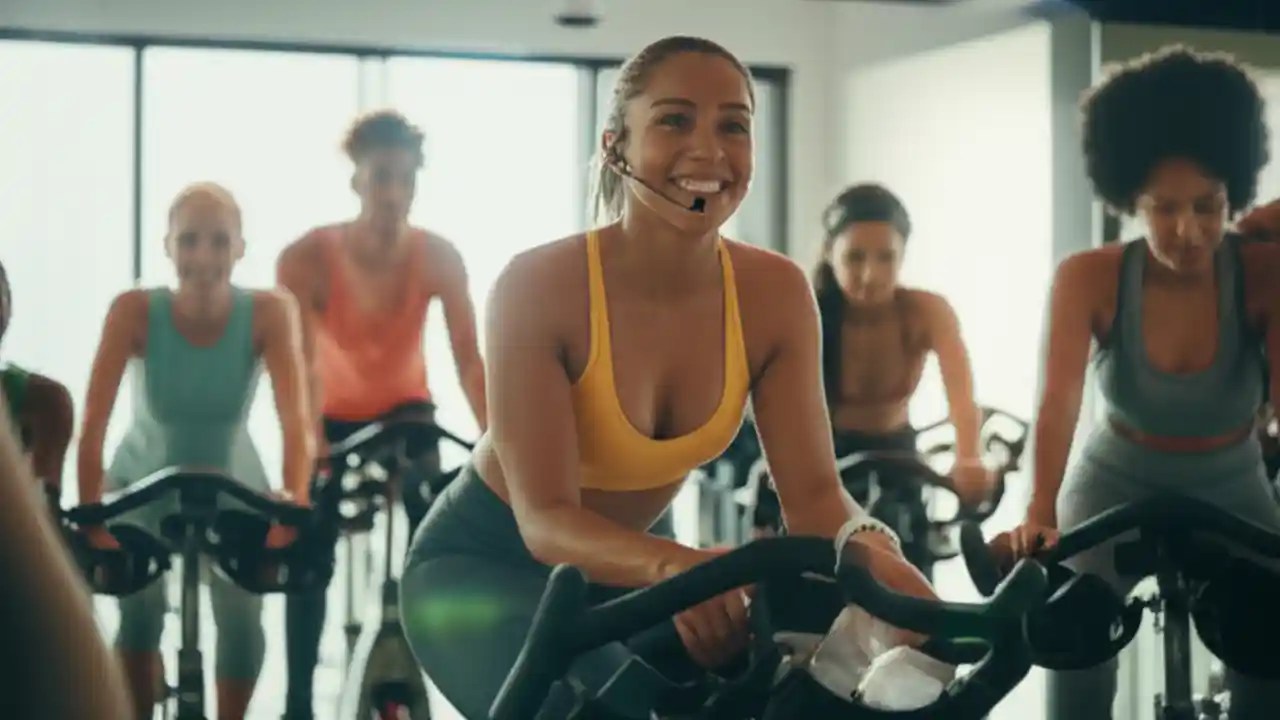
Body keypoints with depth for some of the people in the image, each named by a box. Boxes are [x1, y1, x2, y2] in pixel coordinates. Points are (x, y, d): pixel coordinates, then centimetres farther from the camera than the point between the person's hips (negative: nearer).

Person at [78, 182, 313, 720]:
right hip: (142, 483, 0)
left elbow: (296, 419, -33)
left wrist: (294, 502, -46)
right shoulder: (134, 311, -27)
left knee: (242, 619, -10)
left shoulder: (269, 312, -26)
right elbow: (93, 422, -30)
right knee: (140, 610, -14)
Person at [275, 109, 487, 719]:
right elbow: (299, 368, -33)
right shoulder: (306, 259, -31)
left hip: (404, 410, 1)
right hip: (333, 416, -1)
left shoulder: (438, 257, -26)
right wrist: (311, 449, -45)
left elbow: (468, 358, -26)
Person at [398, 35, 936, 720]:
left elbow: (812, 491, -14)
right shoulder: (538, 285, -26)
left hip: (614, 575, 5)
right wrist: (672, 565, -50)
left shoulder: (776, 294, -13)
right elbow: (545, 518, -30)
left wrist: (869, 548, -38)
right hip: (481, 566, -5)